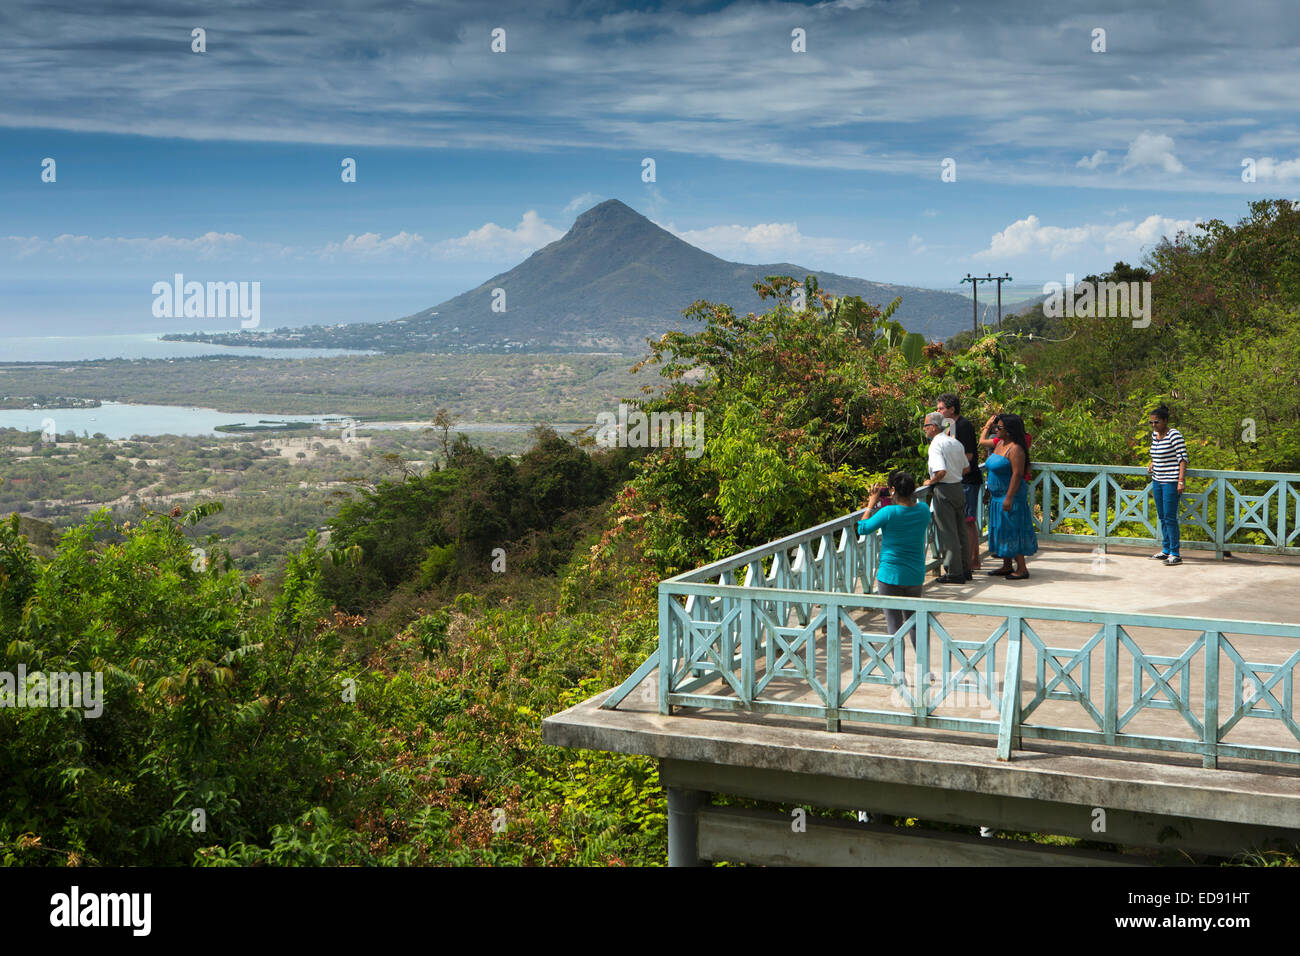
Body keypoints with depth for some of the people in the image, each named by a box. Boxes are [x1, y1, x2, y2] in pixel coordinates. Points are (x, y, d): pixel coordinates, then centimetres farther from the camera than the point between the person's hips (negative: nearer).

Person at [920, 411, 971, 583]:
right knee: (960, 531, 15)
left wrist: (931, 481, -10)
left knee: (947, 532, -2)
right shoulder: (955, 443, 10)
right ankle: (965, 569, 21)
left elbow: (941, 472, -27)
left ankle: (954, 573, 0)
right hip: (958, 487, 8)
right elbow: (966, 468, 17)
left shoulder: (936, 445, -16)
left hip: (943, 491, -8)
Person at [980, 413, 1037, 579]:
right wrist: (987, 426, 28)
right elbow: (982, 441, 31)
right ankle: (1007, 566, 22)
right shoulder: (999, 443, 9)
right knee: (1001, 529, 13)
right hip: (997, 496, 10)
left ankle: (1022, 568, -2)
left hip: (1011, 494, -10)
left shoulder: (1015, 449, -19)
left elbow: (1017, 474, -23)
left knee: (1012, 530, -7)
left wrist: (1009, 498, -26)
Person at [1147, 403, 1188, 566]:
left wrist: (1181, 481, -20)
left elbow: (1183, 458, -15)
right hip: (1157, 480, 8)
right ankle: (1166, 550, 21)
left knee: (1170, 517, -10)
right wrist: (1151, 465, 10)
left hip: (1171, 482, -8)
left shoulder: (1174, 435, -13)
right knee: (1162, 516, 13)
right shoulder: (1154, 434, 10)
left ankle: (1175, 554, -7)